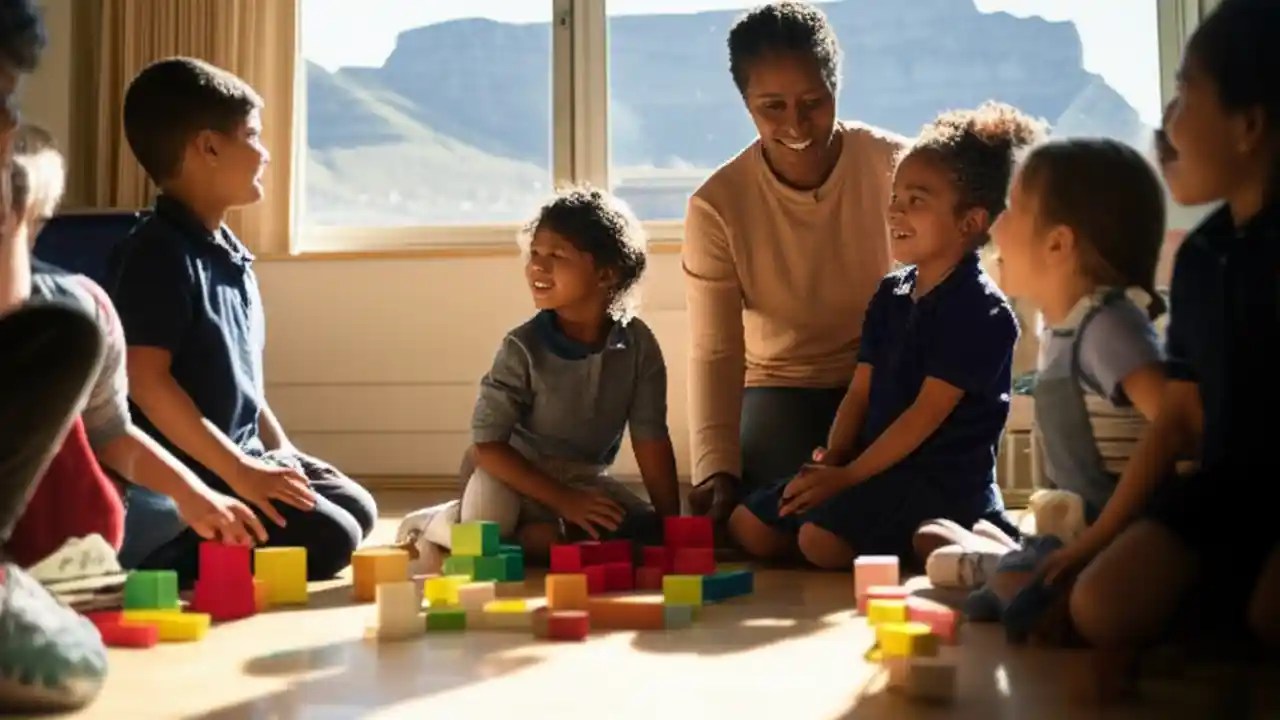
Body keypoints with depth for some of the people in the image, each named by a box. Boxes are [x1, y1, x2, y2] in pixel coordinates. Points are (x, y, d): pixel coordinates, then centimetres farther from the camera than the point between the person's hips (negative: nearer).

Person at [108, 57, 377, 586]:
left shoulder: (229, 251, 11)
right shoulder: (158, 253, -18)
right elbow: (148, 381, -24)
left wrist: (282, 453, 13)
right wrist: (240, 472, -23)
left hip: (241, 456, 10)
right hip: (181, 479, -10)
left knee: (358, 507, 13)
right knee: (329, 539, -17)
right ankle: (170, 566, -8)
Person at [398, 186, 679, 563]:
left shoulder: (638, 344, -13)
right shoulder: (523, 348, -19)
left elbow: (651, 439, -8)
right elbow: (487, 444, -19)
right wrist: (564, 500, -24)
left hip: (584, 480, 3)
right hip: (517, 478, -3)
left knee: (649, 534, -23)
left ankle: (528, 538, -9)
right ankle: (444, 522, 3)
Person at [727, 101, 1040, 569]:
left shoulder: (981, 311, -14)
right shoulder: (890, 295, 12)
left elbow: (927, 413, -17)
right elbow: (860, 392, 10)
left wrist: (848, 476, -18)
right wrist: (831, 461, -6)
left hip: (946, 480, -9)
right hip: (882, 464, 9)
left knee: (822, 538, -30)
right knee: (749, 526, 3)